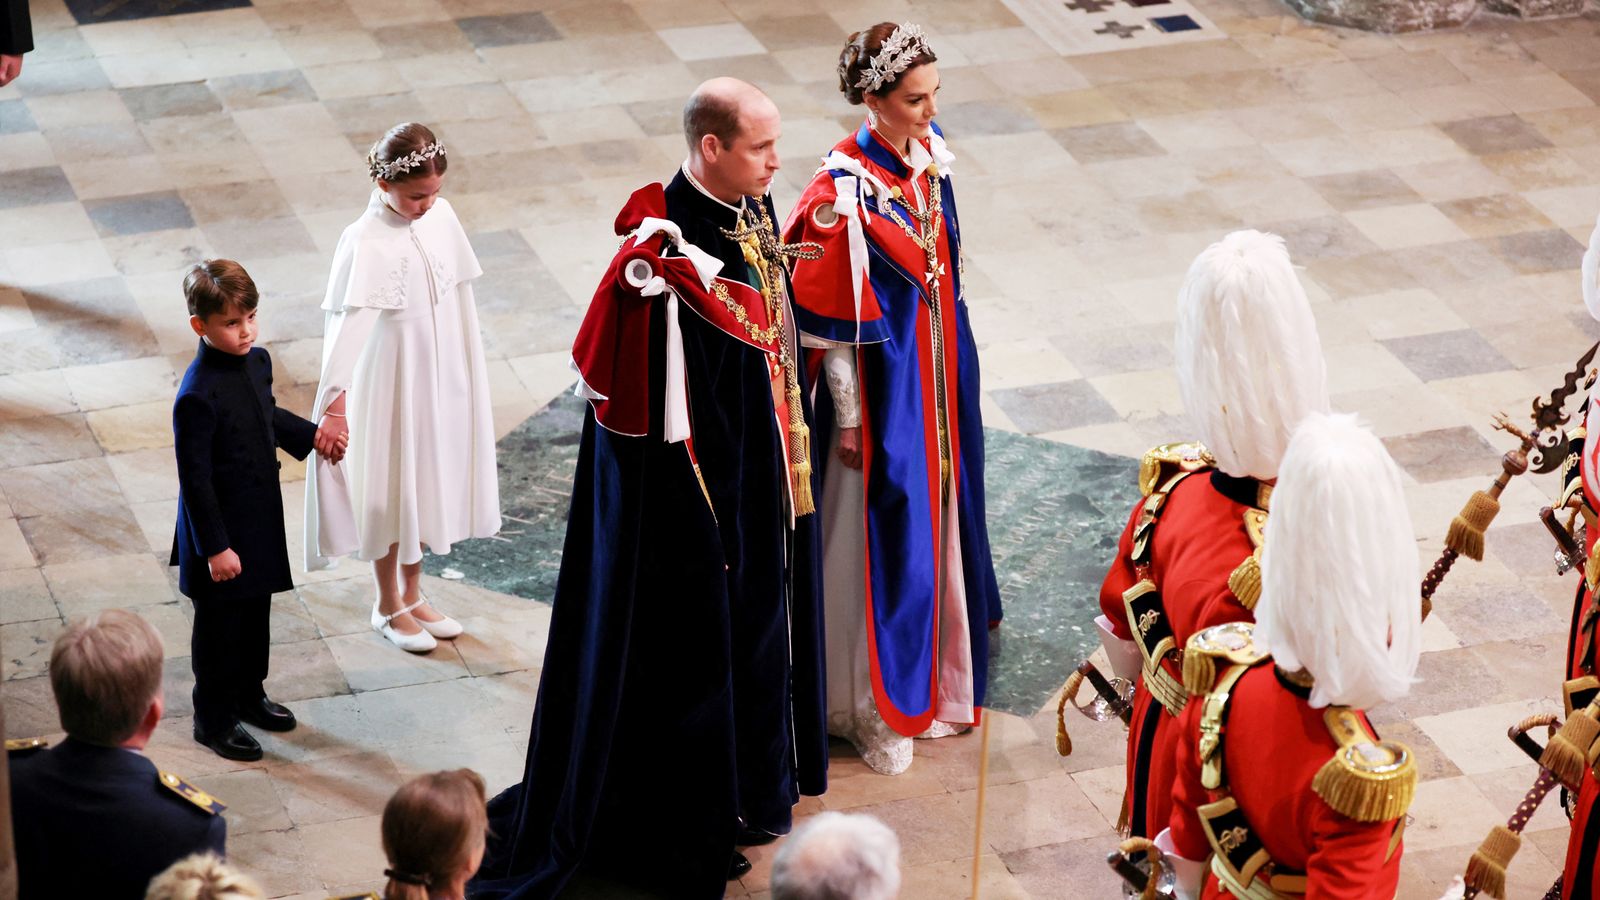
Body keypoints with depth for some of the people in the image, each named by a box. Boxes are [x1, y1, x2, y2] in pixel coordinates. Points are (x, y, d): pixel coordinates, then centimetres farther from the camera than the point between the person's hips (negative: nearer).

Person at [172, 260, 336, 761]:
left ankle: (249, 695, 43)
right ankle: (213, 720, 25)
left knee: (256, 615, 22)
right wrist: (215, 547, -20)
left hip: (261, 521, 8)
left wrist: (311, 437, 9)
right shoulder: (197, 396, -28)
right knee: (219, 625, 9)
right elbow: (194, 479, -23)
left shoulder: (257, 362, -3)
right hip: (219, 528, -8)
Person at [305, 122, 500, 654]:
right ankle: (388, 606, 28)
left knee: (428, 483, 18)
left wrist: (470, 368, 12)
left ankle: (412, 594, 36)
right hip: (390, 384, -6)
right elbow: (345, 325, -30)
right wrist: (334, 402, -37)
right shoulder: (366, 244, -23)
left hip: (442, 379, 6)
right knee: (391, 490, 10)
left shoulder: (441, 217, -5)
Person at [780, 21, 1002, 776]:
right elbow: (829, 318, -19)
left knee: (937, 514, 20)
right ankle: (874, 709, 21)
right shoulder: (844, 191, -25)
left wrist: (954, 368, 17)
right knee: (882, 535, 5)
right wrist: (849, 418, -14)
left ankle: (933, 676, 38)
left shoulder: (929, 157, -3)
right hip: (882, 382, -7)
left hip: (939, 374, 8)